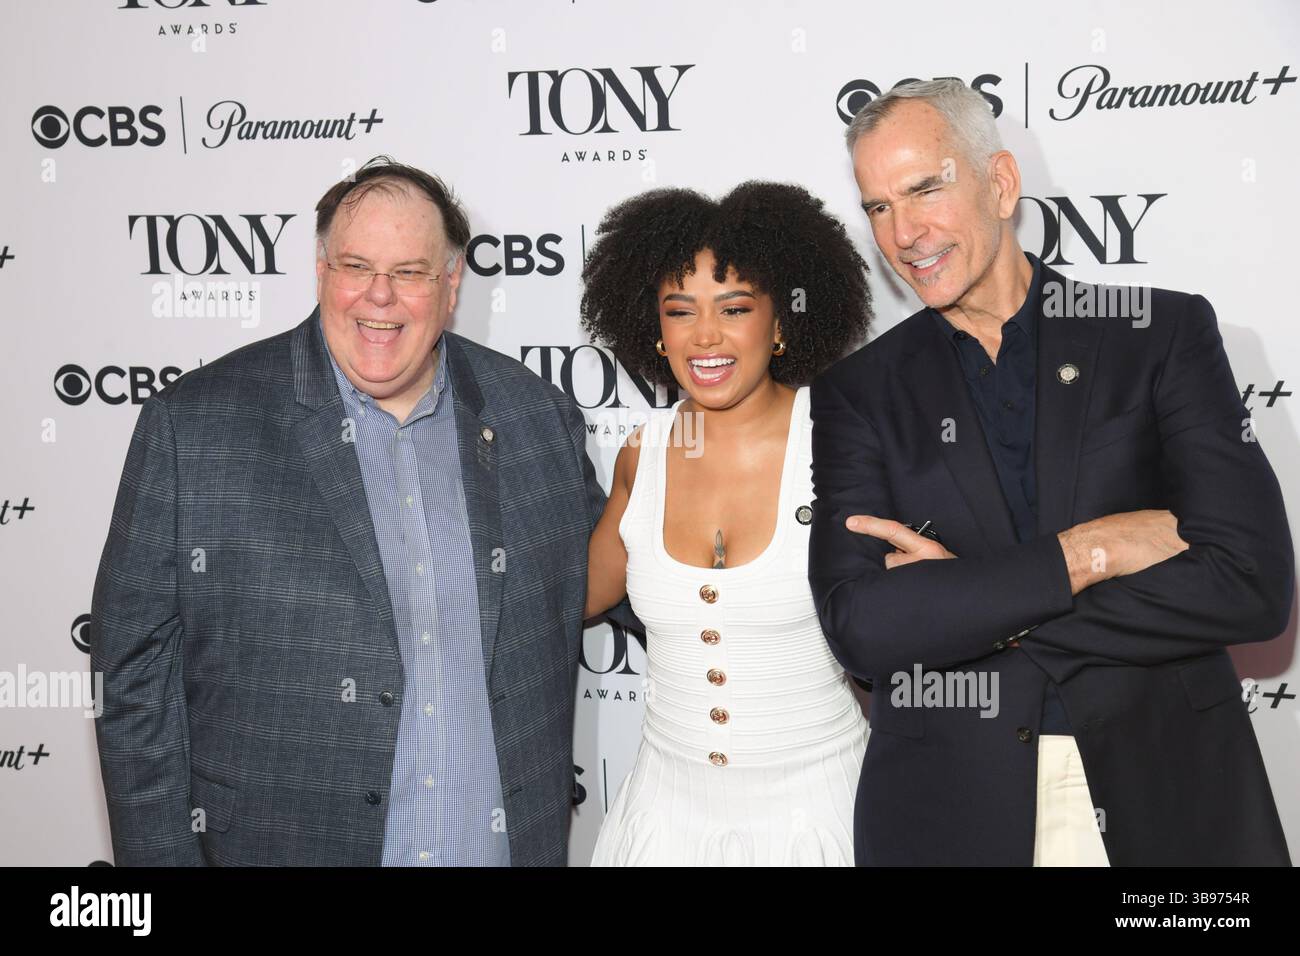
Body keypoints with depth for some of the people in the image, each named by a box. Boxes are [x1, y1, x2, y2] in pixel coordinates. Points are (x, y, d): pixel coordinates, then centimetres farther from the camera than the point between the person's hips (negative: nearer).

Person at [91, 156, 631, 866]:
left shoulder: (538, 416, 1)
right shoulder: (192, 426, -8)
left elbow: (604, 579, 16)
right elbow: (136, 671, -7)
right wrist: (162, 855, -9)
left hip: (510, 841, 3)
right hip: (284, 841, -2)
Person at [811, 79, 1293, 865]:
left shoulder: (1165, 332, -2)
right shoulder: (857, 391, 0)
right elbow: (860, 626, -11)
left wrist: (961, 602, -14)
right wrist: (1085, 553, -18)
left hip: (1170, 798, 0)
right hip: (948, 812, 1)